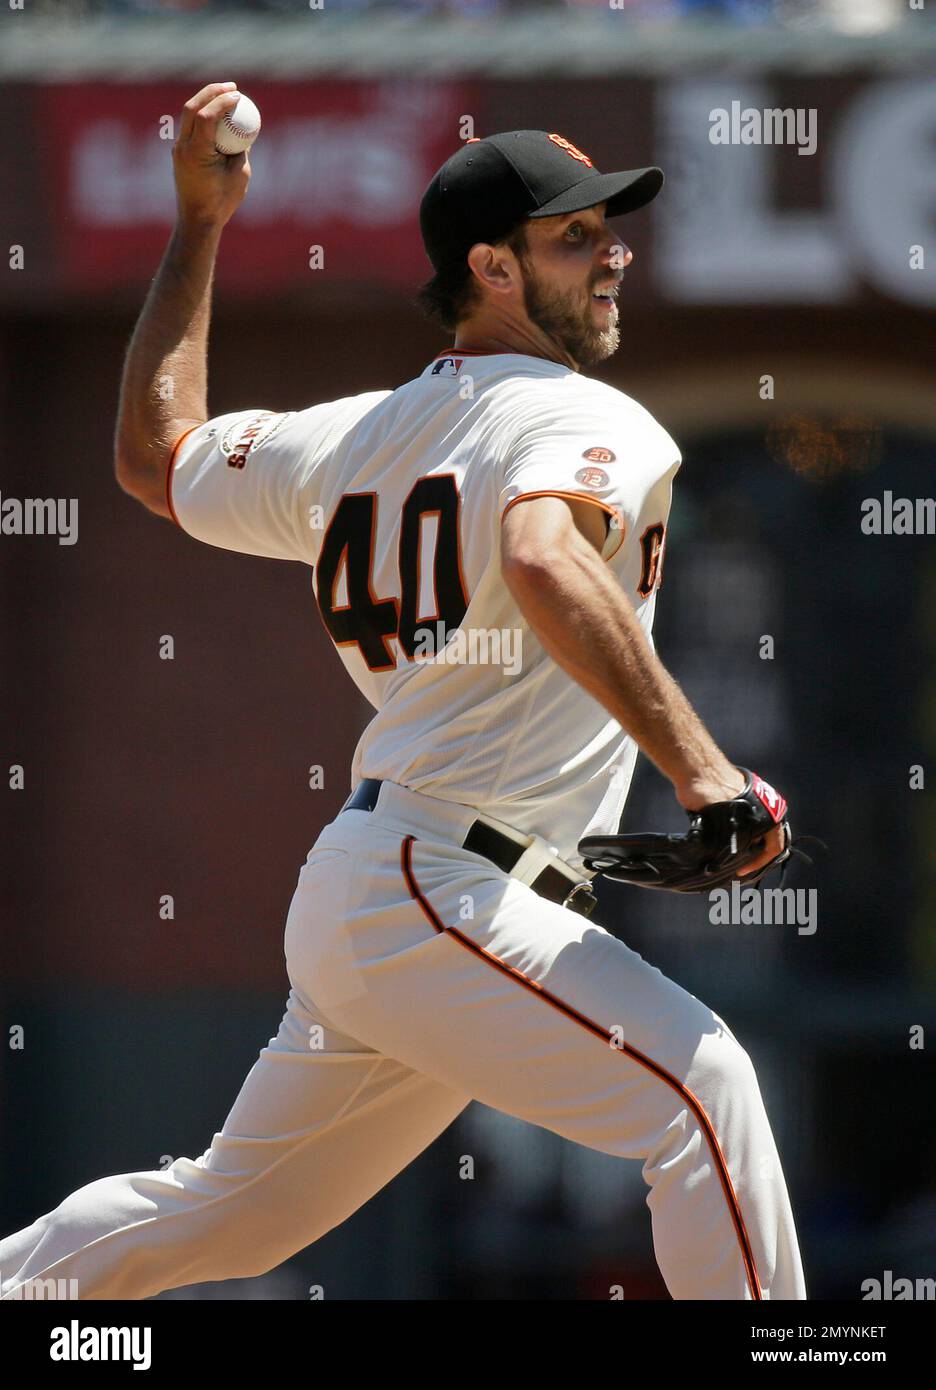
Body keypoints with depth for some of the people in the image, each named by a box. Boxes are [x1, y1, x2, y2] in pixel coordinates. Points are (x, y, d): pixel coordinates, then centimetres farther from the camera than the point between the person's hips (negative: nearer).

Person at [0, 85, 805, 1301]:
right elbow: (544, 564, -31)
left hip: (348, 894, 9)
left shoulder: (355, 438, 18)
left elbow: (155, 456, 32)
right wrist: (699, 769, -36)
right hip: (441, 892, -9)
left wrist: (199, 222, 38)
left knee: (229, 1218, 21)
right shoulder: (582, 420, -8)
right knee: (696, 1086, -23)